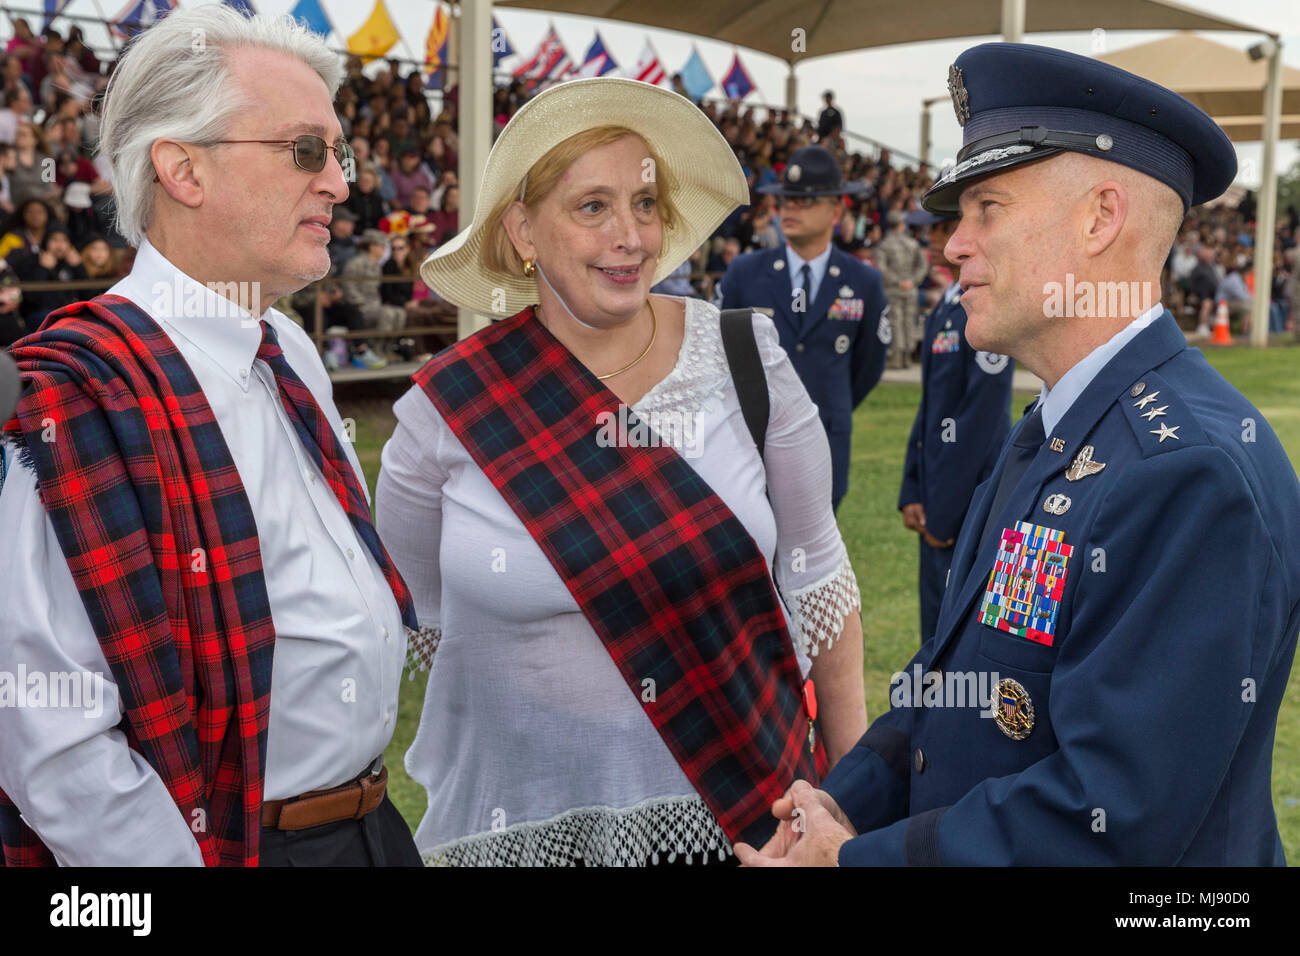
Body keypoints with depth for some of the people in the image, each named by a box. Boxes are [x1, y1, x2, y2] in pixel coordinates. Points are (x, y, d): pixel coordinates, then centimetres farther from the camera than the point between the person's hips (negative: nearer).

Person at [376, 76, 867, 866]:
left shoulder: (744, 358, -8)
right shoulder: (445, 413, -10)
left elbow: (814, 575, 1)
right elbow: (434, 623, 5)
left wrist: (853, 776, 4)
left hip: (740, 798, 1)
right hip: (523, 820, 0)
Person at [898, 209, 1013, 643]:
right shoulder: (947, 303, 12)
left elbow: (982, 414, -19)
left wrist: (945, 510, -16)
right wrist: (913, 492, 10)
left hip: (972, 494, -9)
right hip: (939, 490, 9)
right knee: (937, 628, 16)